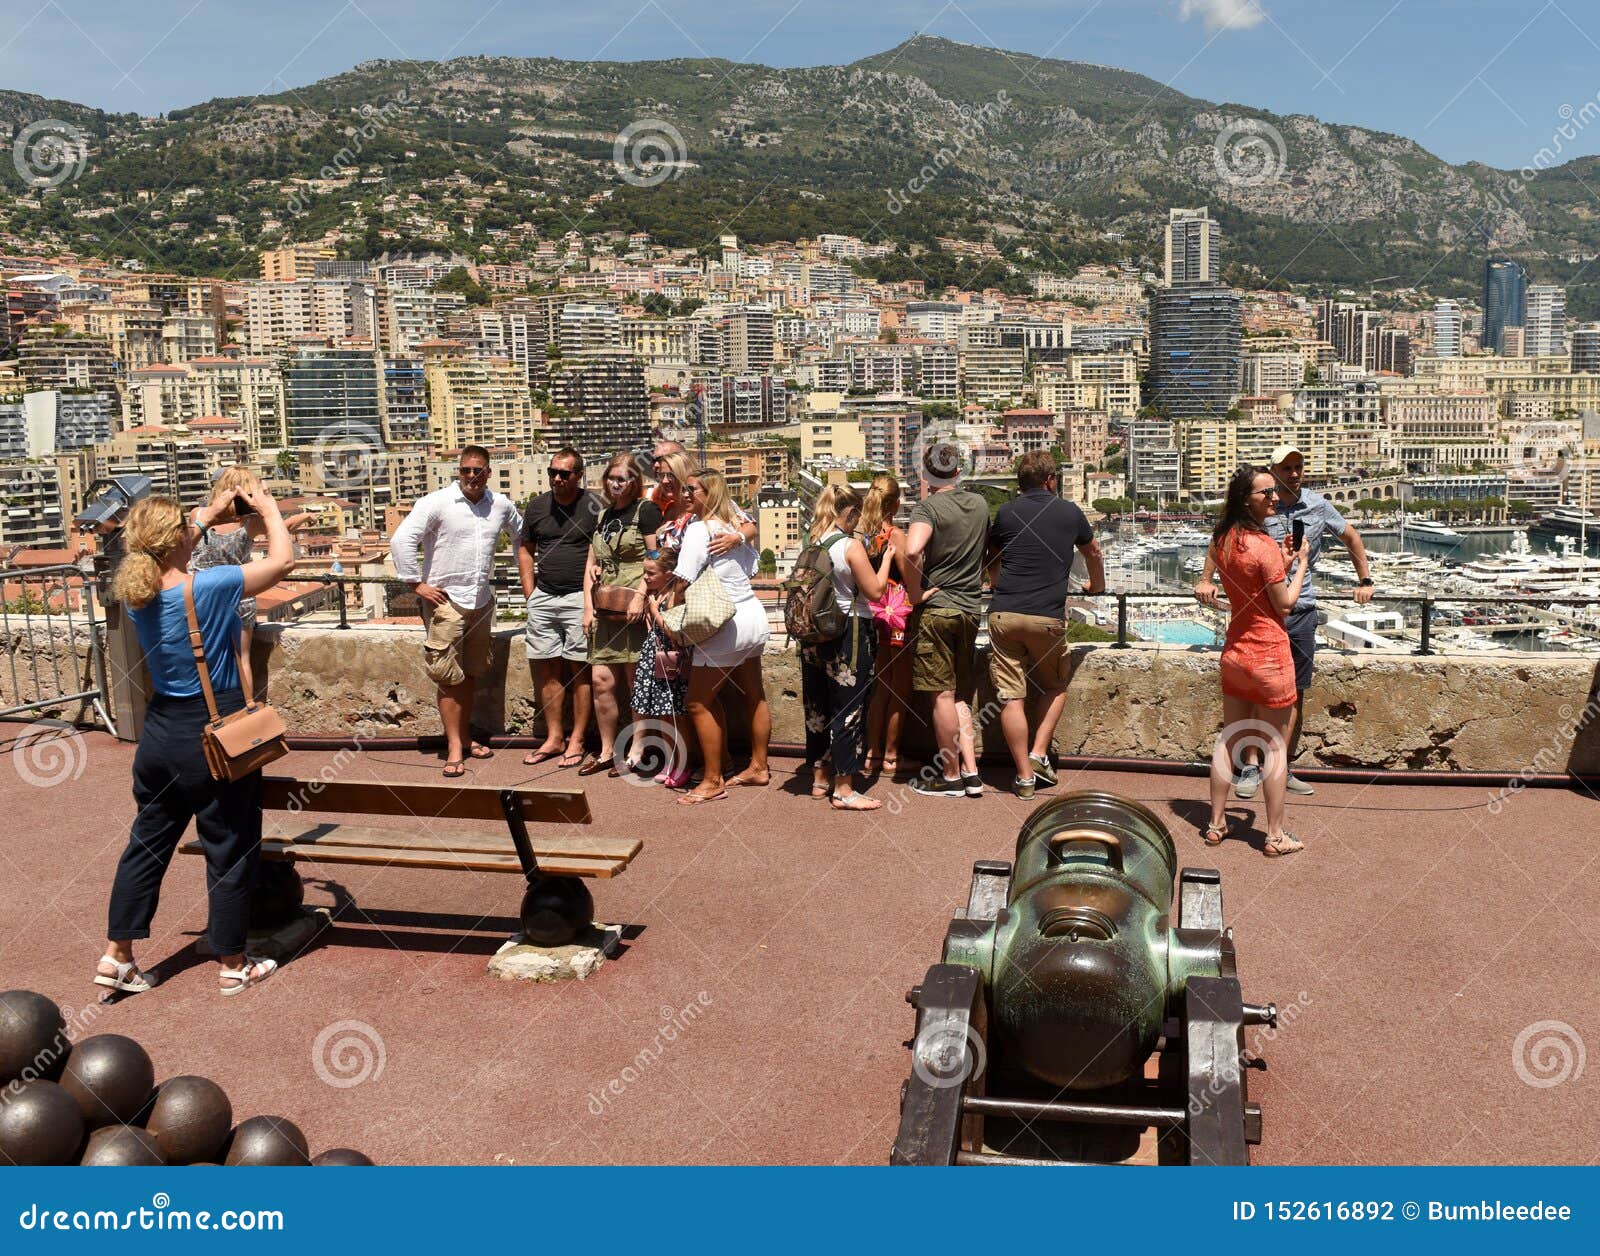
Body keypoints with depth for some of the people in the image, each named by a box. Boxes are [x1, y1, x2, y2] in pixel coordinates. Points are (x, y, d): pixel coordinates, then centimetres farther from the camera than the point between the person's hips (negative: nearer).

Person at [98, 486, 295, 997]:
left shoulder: (136, 591, -2)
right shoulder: (210, 587, -22)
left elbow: (168, 558, 22)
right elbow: (283, 559, -12)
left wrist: (208, 516, 26)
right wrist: (268, 508, 2)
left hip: (160, 734, 6)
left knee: (147, 842, 20)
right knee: (231, 853, 8)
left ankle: (116, 955, 28)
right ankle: (232, 966, 20)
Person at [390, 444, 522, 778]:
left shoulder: (501, 505, 5)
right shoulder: (436, 503, -9)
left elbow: (523, 536, 22)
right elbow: (401, 540, -13)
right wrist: (417, 583, -14)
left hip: (481, 601, 5)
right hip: (445, 600, -5)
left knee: (469, 675, 15)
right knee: (449, 677, -3)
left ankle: (465, 737, 26)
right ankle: (454, 748, 1)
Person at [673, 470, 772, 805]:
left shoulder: (700, 529, -16)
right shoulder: (738, 526, 8)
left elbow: (684, 581, -20)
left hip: (725, 625, -9)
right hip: (754, 615, 9)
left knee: (699, 702, -2)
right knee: (754, 695, 18)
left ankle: (713, 782, 2)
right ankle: (758, 767, 32)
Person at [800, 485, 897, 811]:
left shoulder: (814, 544, 4)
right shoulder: (851, 546, -14)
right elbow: (875, 591, -11)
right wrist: (886, 559, 3)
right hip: (849, 635, -7)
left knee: (818, 707, 15)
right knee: (848, 710, 0)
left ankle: (820, 778, 27)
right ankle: (843, 790, 3)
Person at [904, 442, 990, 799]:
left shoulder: (928, 508, -12)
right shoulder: (980, 504, 8)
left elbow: (912, 551, -29)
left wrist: (915, 594, -16)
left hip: (936, 607, -6)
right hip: (970, 609, 6)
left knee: (942, 695, 0)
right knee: (960, 696, 14)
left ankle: (951, 776, 7)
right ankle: (971, 773, 12)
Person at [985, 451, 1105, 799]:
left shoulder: (1006, 513, 8)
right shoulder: (1070, 513, 9)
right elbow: (1093, 553, 28)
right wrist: (1097, 585, 49)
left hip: (1004, 614, 0)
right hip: (1048, 617, 0)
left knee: (1011, 697, 2)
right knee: (1054, 687, 21)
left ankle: (1025, 776, 4)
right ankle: (1039, 753, 8)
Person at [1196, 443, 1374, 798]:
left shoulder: (1319, 506, 5)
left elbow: (1351, 538, 22)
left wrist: (1365, 581, 20)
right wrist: (1206, 579, 3)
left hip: (1302, 610, 3)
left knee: (1296, 693, 6)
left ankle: (1283, 768, 15)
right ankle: (1251, 768, -1)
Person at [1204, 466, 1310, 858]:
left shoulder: (1222, 540, 4)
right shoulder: (1264, 545, -19)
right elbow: (1284, 605, -12)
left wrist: (1281, 560, 10)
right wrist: (1301, 562, -3)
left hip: (1234, 652, 7)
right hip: (1269, 654, -7)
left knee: (1229, 741, 16)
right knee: (1275, 749, 5)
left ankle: (1216, 824, 24)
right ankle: (1276, 835, 14)